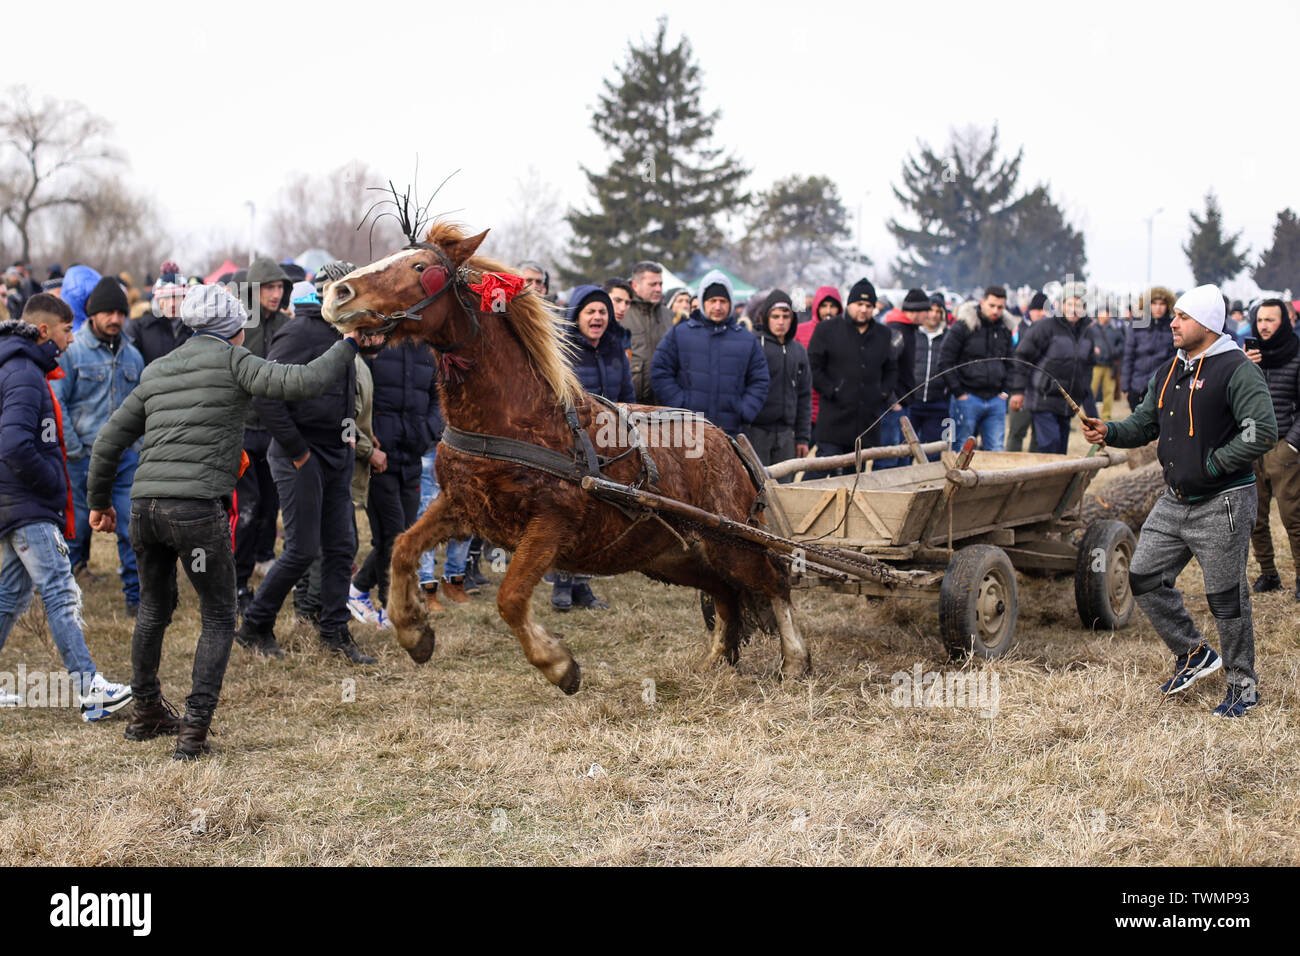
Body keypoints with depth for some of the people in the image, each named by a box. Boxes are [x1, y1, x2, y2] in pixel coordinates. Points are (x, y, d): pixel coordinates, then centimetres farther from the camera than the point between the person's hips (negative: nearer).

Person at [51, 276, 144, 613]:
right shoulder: (72, 351, -4)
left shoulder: (133, 356, 11)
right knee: (75, 529, 4)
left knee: (133, 531, 0)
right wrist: (72, 449, -9)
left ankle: (137, 598, 10)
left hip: (125, 458, 4)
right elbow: (57, 403, -5)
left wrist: (139, 444, 11)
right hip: (85, 458, -4)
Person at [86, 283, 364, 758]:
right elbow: (300, 383, -10)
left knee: (153, 610, 24)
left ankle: (146, 713, 38)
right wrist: (347, 346, 5)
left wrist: (99, 500, 32)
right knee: (219, 619, 8)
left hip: (145, 505, 6)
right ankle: (193, 730, -1)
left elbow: (109, 439, 21)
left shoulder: (156, 373, 19)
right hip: (199, 507, -6)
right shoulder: (231, 361, 2)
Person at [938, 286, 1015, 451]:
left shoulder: (1005, 329, 10)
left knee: (995, 450, 4)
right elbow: (945, 362, -8)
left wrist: (1004, 391, 11)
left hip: (996, 400, 5)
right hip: (968, 398, -5)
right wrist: (958, 393, -10)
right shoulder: (963, 326, -7)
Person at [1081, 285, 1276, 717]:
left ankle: (1243, 684, 16)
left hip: (1222, 504, -8)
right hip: (1174, 501, 8)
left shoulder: (1237, 370, -13)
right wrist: (1111, 432, -3)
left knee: (1226, 597, 0)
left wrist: (1212, 464, -18)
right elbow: (1145, 423, 17)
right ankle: (1193, 654, 24)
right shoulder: (1168, 373, 12)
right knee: (1144, 578, 7)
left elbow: (1262, 433, -20)